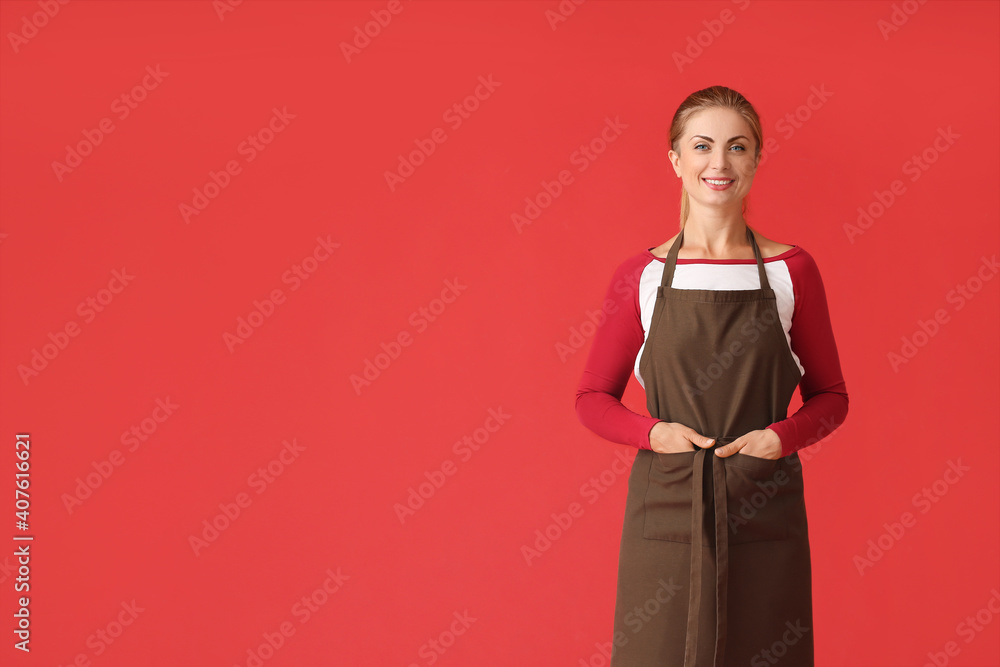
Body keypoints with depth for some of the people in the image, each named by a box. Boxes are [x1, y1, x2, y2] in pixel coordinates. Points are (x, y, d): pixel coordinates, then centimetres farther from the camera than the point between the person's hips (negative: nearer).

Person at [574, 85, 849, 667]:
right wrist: (653, 432, -9)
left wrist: (783, 435, -9)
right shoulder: (642, 276, 3)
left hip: (764, 513, 1)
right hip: (667, 507, 0)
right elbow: (594, 399, 8)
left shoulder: (792, 271, 4)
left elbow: (830, 396, 10)